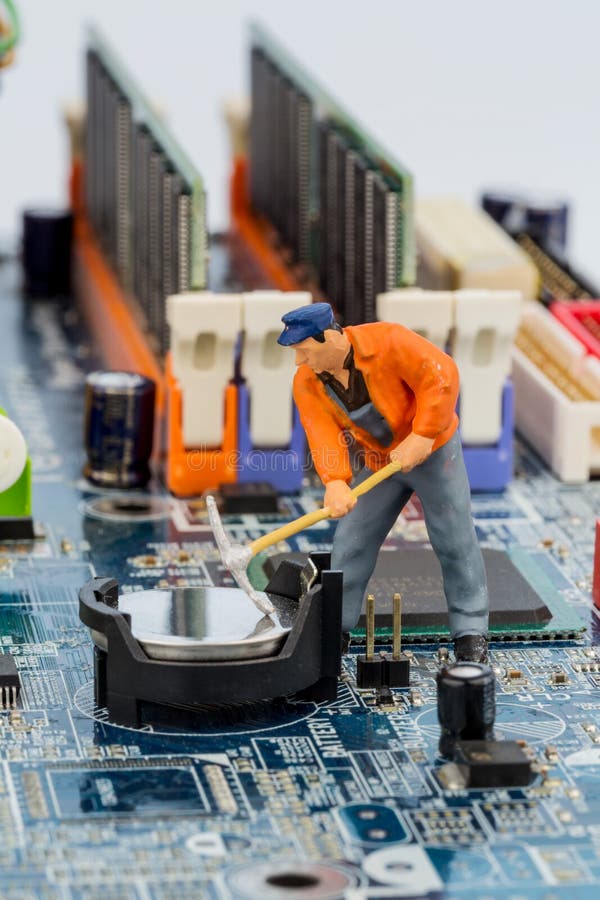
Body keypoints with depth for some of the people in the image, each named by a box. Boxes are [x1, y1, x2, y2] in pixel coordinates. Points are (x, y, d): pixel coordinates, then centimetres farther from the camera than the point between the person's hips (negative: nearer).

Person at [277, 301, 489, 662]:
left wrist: (421, 437, -30)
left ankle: (471, 631, 7)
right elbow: (324, 436, -24)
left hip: (433, 451, -4)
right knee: (351, 544, 2)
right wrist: (335, 482, -42)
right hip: (379, 461, 5)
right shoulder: (307, 383, -13)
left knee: (455, 541, -2)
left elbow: (441, 376, -27)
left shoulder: (387, 342, -28)